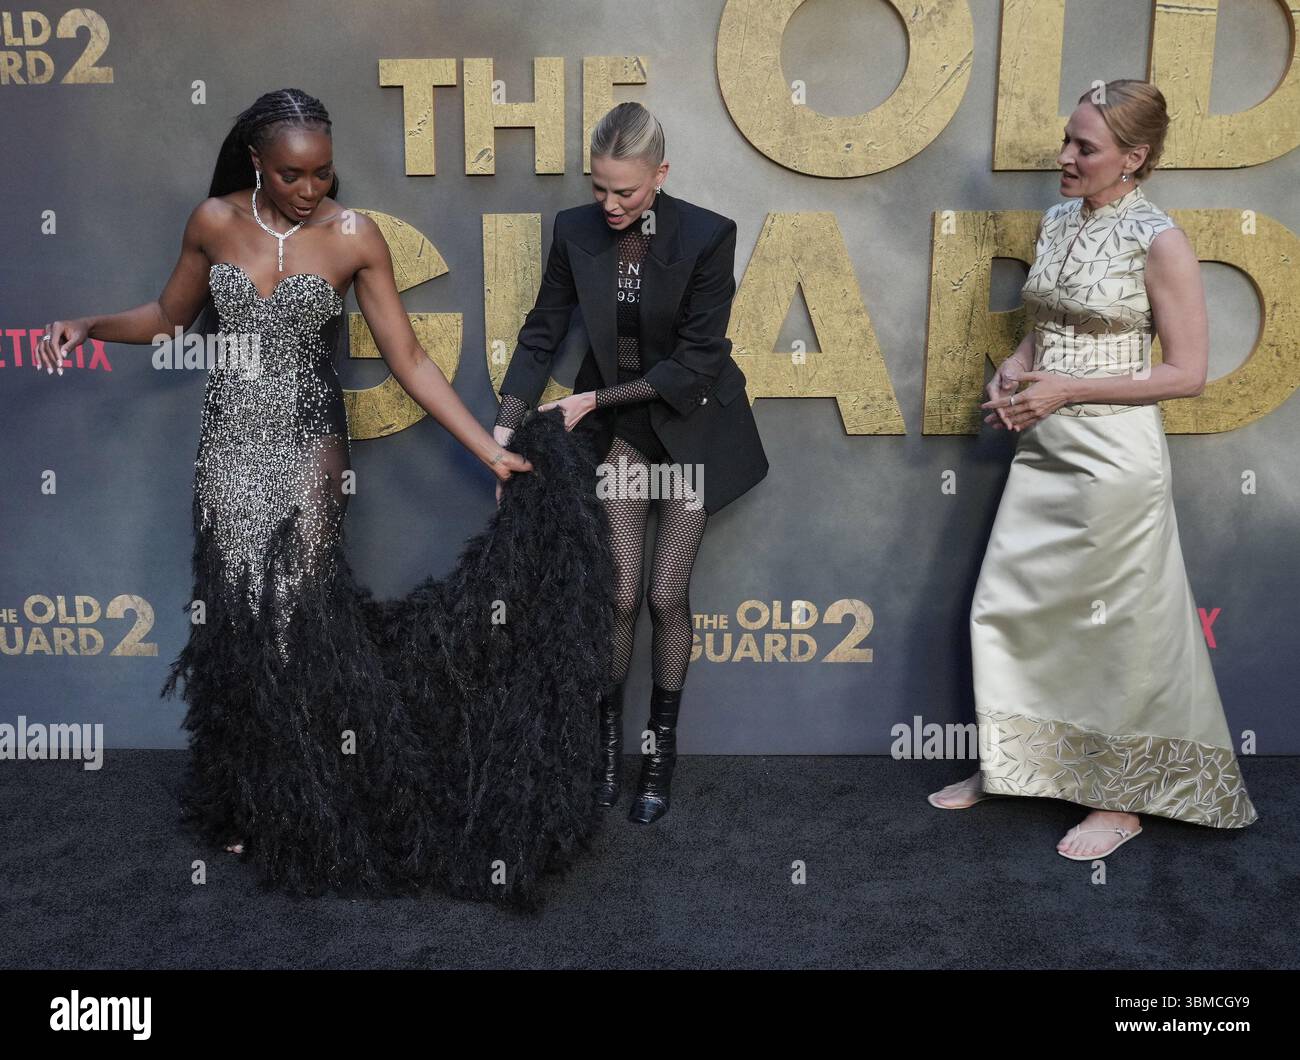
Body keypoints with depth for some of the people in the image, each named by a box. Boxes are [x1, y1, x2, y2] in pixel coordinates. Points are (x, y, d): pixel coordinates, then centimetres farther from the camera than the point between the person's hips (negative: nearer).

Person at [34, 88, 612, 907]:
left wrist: (490, 450, -14)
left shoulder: (355, 237, -8)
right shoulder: (214, 221, 0)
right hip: (231, 446, 3)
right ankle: (253, 800, 26)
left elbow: (409, 361, -8)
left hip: (307, 446, -2)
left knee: (295, 616, -2)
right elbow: (171, 317, 14)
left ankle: (311, 809, 19)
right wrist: (88, 327, -3)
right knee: (238, 616, 6)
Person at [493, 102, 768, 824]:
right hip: (616, 431, 2)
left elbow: (696, 360, -17)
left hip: (688, 428, -2)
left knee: (668, 595, 1)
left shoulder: (707, 236, -17)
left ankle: (661, 751, 21)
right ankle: (607, 741, 23)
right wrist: (504, 431, -11)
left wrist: (596, 399, -19)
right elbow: (542, 332, -1)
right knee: (621, 595, 1)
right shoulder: (575, 231, -7)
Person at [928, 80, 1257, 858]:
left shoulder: (1160, 241, -11)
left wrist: (1066, 389, -17)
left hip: (1114, 455, -7)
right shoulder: (1059, 222, 9)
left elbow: (1188, 372, -12)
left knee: (1119, 626, 4)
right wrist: (1012, 375, -2)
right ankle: (1010, 764, 30)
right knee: (1008, 607, 11)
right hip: (1044, 447, 7)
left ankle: (1123, 798, 22)